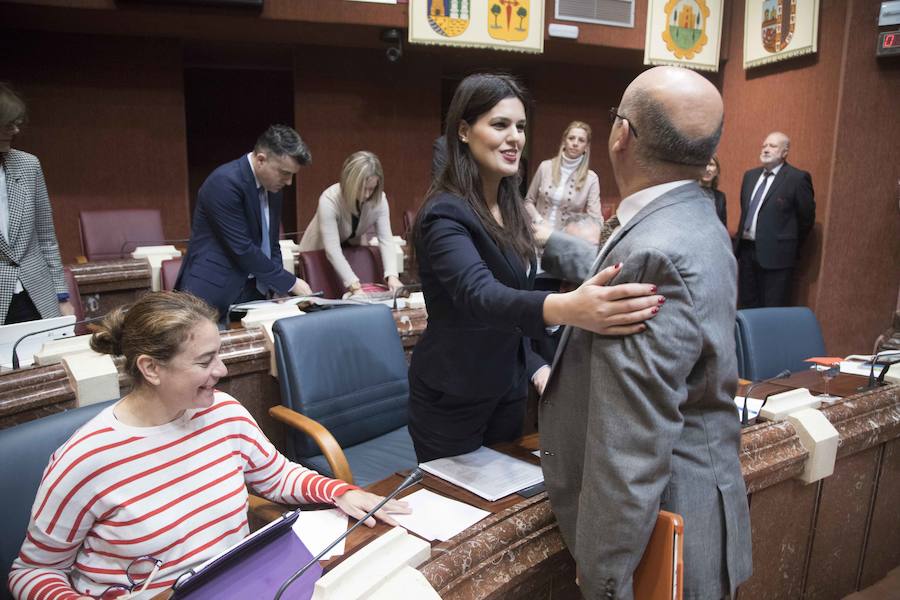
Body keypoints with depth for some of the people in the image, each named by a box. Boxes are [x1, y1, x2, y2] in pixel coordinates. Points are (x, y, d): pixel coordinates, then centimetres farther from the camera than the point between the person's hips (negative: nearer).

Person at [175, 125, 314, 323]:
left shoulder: (272, 186, 6)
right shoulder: (224, 182, -19)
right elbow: (242, 248, -22)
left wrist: (279, 288, 0)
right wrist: (289, 282, -14)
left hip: (253, 293, 7)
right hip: (214, 294, -7)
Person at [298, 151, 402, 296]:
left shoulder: (379, 199, -19)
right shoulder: (329, 200, -31)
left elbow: (386, 239, -23)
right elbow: (333, 251, -36)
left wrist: (391, 275, -39)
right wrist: (355, 287, -45)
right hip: (318, 255, -3)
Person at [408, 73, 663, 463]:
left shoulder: (509, 207, 2)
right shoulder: (446, 215, -23)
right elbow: (479, 295, -42)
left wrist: (534, 366, 2)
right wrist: (567, 308, -60)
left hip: (508, 386, 8)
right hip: (452, 398, -7)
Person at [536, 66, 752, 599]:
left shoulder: (661, 253, -31)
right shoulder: (687, 219, 1)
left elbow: (634, 449, -31)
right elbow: (620, 275, 21)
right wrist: (547, 240, 32)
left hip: (662, 532, -9)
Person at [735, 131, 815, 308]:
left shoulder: (797, 178, -7)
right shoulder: (750, 175, 13)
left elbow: (807, 218, -1)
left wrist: (792, 246, 7)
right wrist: (740, 243, 17)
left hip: (775, 254, -6)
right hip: (746, 250, 6)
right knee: (747, 306, 13)